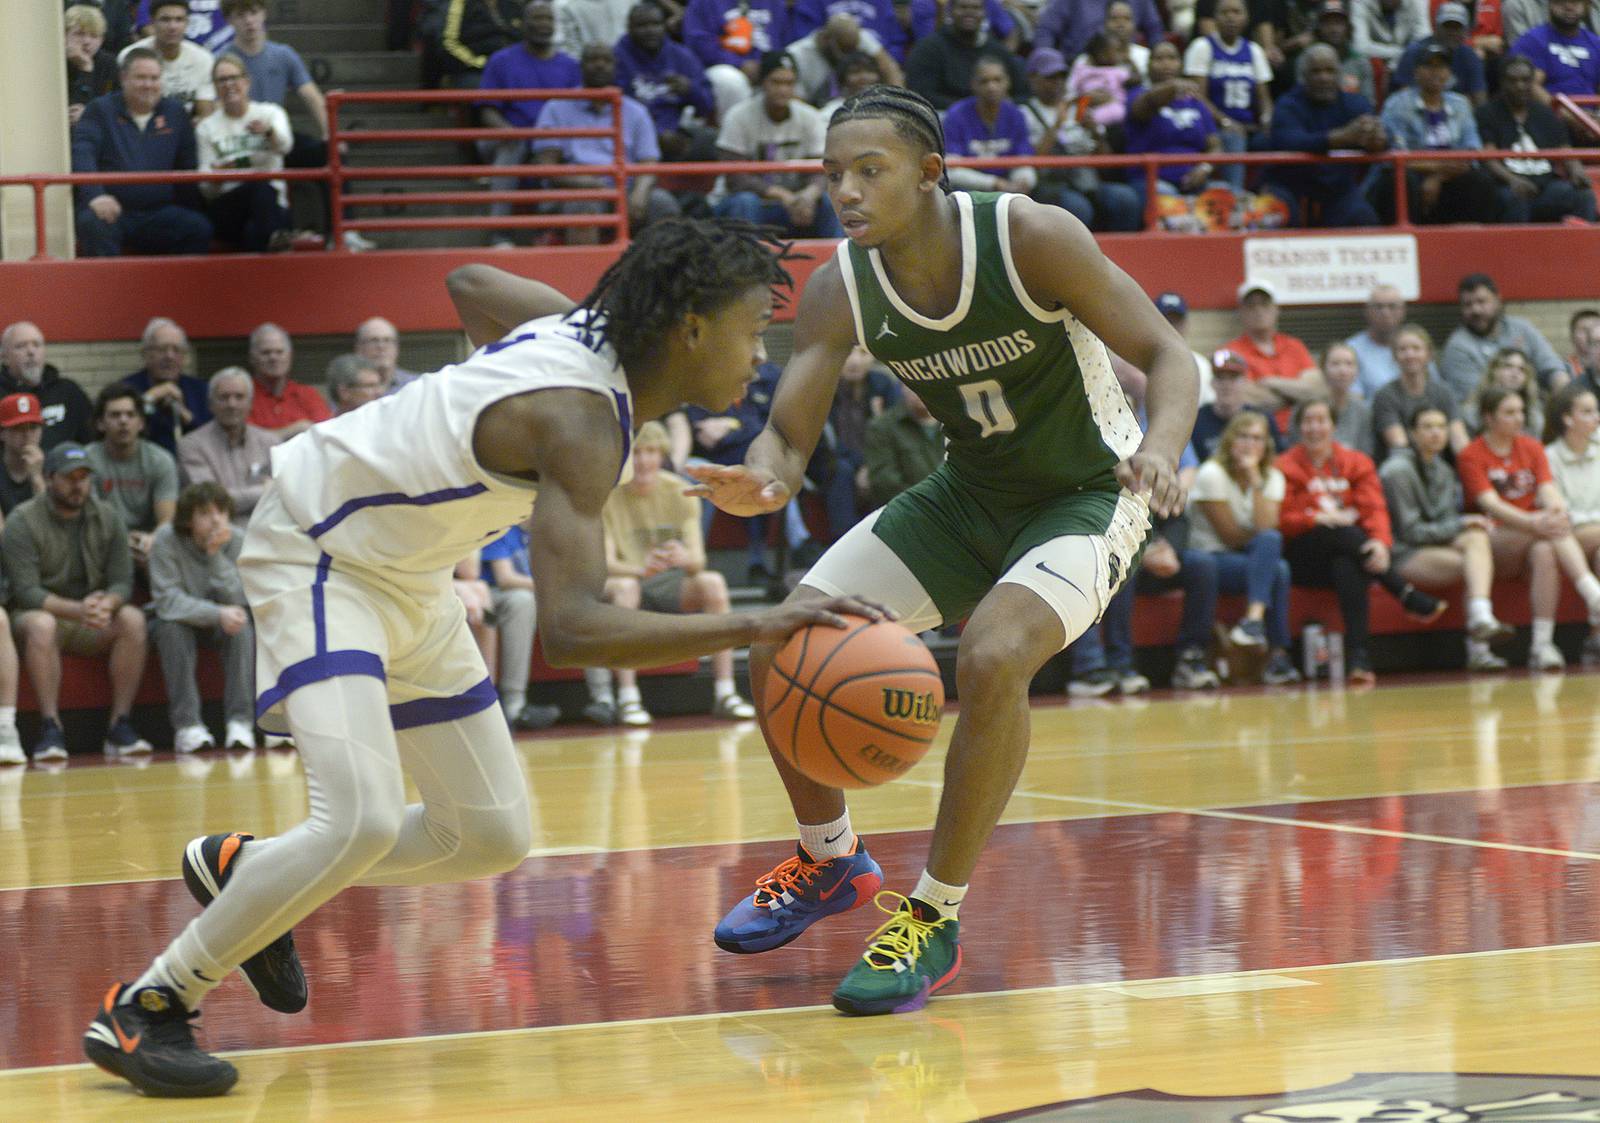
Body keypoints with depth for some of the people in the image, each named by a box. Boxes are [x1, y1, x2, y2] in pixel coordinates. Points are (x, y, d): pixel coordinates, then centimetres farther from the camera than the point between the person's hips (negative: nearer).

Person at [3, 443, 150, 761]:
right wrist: (76, 610, -34)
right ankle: (50, 729, -33)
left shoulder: (108, 517, 3)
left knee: (132, 619, -27)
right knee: (41, 624, -38)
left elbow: (122, 582, -1)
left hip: (92, 622, 3)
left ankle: (120, 726, -23)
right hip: (43, 612, -3)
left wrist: (107, 604, -27)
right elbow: (26, 591, -17)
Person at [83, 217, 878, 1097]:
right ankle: (146, 1008, -15)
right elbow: (569, 628, -46)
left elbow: (469, 283, 15)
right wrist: (751, 627, -52)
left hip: (407, 577, 10)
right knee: (361, 820, -29)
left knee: (494, 838, 10)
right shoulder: (580, 422, -33)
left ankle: (241, 870, 26)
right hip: (316, 554, -9)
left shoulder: (586, 328, -7)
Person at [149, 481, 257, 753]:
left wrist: (216, 555, -31)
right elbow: (167, 600, -27)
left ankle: (240, 721, -30)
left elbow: (236, 600, -21)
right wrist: (217, 614, -39)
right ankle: (186, 725, -33)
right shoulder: (167, 540, -20)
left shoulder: (236, 540, -14)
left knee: (243, 625, -29)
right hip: (179, 620, -2)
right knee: (172, 627, -34)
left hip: (220, 626, 2)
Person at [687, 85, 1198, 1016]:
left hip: (1088, 495, -5)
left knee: (992, 658, -32)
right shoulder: (840, 291, -14)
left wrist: (1162, 450, -44)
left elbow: (1169, 356, -22)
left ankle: (936, 919, -16)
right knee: (784, 651, -5)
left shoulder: (1031, 239, -26)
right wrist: (762, 483, -42)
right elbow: (789, 434, -16)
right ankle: (830, 862, 22)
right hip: (967, 495, 5)